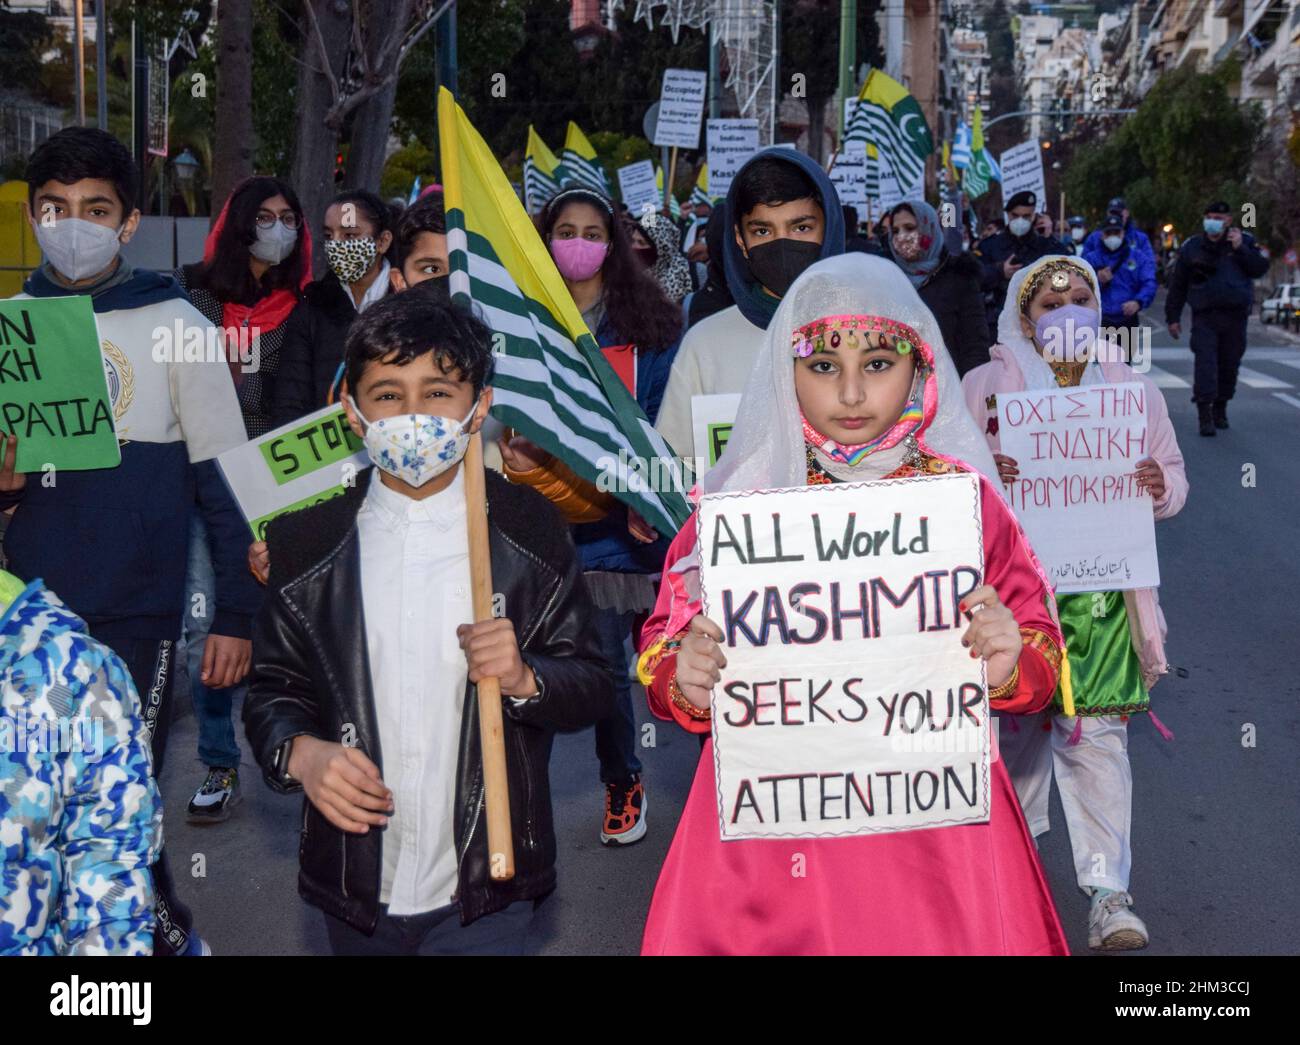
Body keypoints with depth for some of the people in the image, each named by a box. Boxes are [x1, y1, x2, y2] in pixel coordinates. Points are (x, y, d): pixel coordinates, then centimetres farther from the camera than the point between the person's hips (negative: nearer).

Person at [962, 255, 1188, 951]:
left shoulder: (1133, 388, 9)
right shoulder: (986, 385, 3)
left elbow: (1171, 476, 12)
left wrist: (1160, 487, -12)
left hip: (1099, 588, 0)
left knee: (1096, 733, -4)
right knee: (1017, 717, 10)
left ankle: (1109, 893, 1)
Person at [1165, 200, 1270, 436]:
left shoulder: (1245, 241, 8)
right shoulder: (1191, 247, 7)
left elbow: (1260, 269, -4)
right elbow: (1178, 285, 10)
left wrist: (1240, 249, -14)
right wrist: (1173, 317, 7)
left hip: (1235, 317, 1)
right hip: (1204, 317, -1)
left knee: (1229, 365, 8)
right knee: (1205, 363, -13)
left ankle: (1220, 408, 25)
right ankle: (1205, 415, -14)